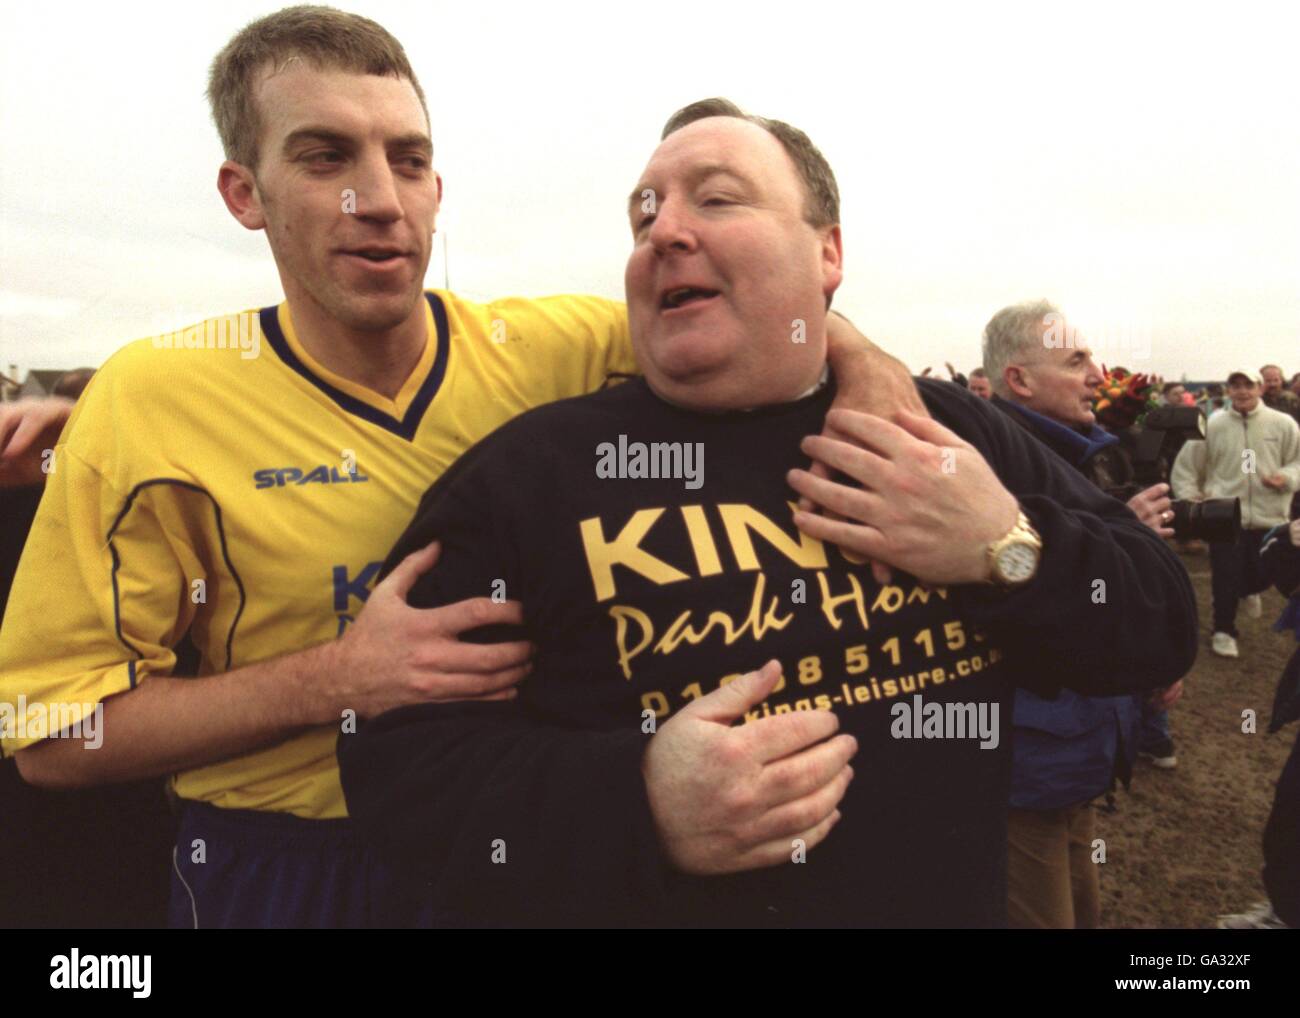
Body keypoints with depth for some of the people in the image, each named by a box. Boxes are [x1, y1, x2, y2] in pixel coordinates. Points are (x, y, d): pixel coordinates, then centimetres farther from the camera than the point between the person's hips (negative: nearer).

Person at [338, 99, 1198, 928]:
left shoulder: (957, 434, -3)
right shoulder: (528, 470, -12)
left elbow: (1163, 629, 1)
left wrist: (1010, 551, -18)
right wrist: (637, 809, -28)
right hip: (662, 888, -2)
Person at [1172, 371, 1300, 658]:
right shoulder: (1212, 426, -2)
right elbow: (1185, 467, 5)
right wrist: (1189, 499, -5)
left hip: (1269, 517, 2)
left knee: (1265, 574, 14)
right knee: (1225, 579, 1)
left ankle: (1248, 589, 51)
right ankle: (1224, 630, 20)